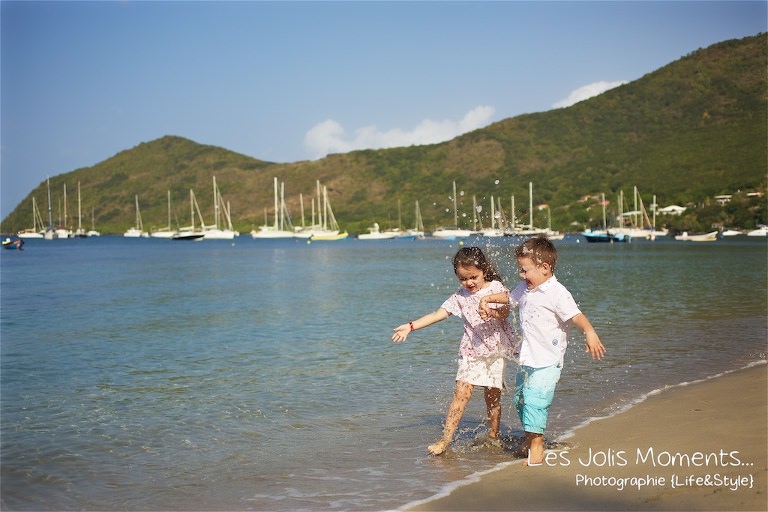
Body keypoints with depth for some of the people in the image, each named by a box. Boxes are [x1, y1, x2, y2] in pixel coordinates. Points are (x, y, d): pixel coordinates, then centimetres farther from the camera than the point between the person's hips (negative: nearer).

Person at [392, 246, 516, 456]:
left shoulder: (496, 288, -4)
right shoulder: (460, 296, 4)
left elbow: (504, 312, -15)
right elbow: (438, 314, 1)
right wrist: (411, 326, -7)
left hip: (495, 350, -2)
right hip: (471, 351, 2)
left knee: (493, 396, 5)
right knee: (461, 393, -8)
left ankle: (493, 437, 21)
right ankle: (446, 438, -8)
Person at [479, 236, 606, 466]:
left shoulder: (557, 293, -17)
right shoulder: (525, 288, 9)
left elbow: (575, 315, -27)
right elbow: (509, 297, 30)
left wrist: (590, 333, -43)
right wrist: (487, 299, 21)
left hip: (547, 360, -9)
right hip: (527, 358, 9)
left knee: (535, 398, -15)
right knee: (520, 398, 15)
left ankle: (536, 445, -5)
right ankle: (530, 437, 33)